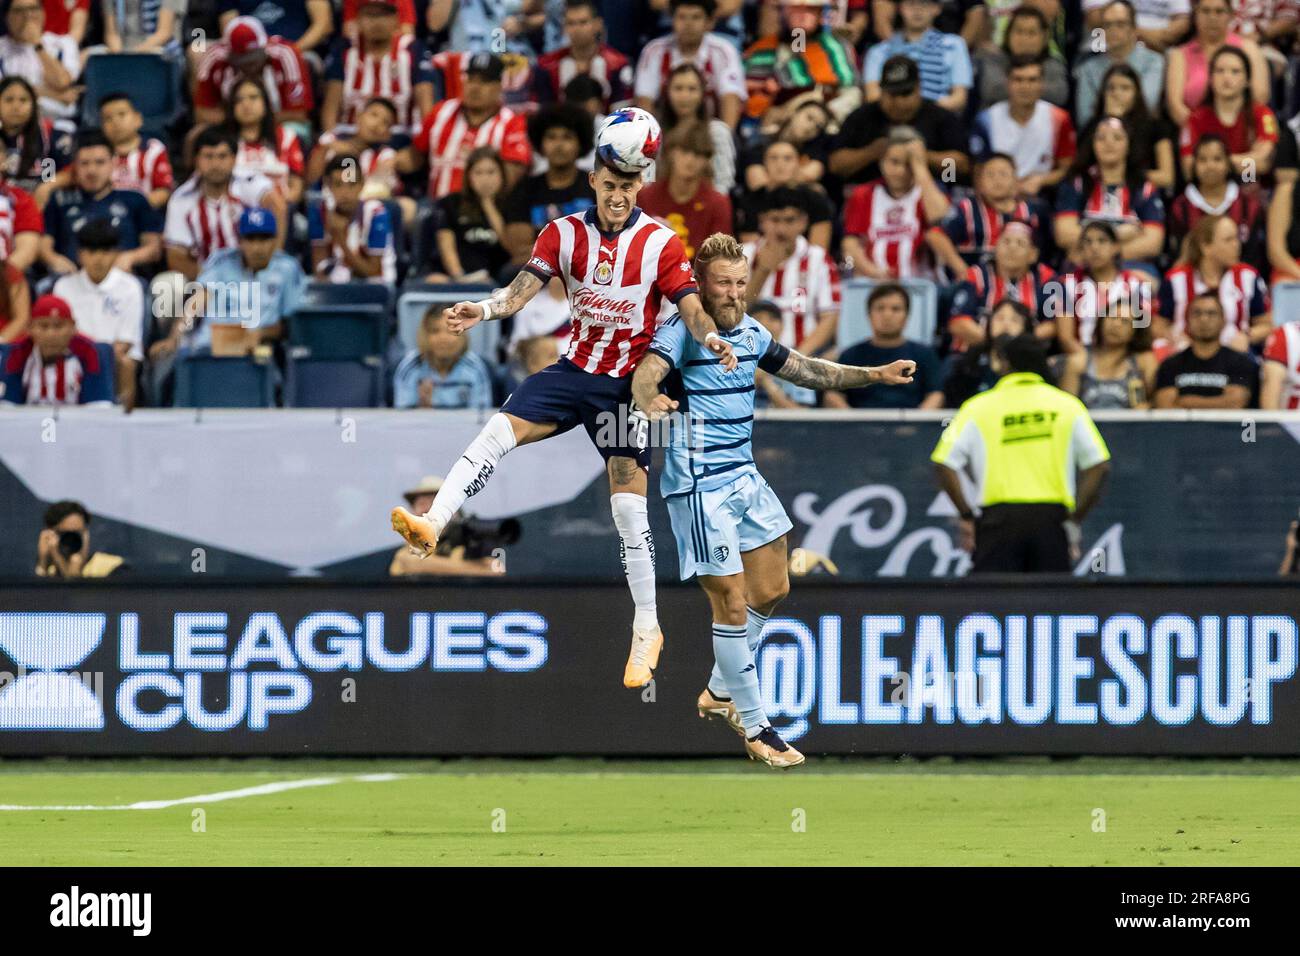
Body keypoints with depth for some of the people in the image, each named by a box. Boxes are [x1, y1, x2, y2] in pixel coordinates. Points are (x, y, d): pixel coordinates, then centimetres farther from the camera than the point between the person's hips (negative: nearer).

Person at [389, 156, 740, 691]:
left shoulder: (661, 244, -8)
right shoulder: (564, 234, -1)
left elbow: (690, 307, -13)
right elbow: (526, 286, -12)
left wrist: (710, 336, -36)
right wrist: (485, 309, -33)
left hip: (627, 384, -3)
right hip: (574, 370, 3)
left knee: (629, 507, -6)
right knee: (498, 431, -19)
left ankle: (647, 629, 4)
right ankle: (431, 524, -28)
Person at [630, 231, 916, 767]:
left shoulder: (750, 333, 9)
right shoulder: (681, 330, -15)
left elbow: (809, 372, 22)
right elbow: (646, 375, -32)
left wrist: (875, 375, 15)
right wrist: (650, 401, -56)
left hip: (744, 476, 8)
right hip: (700, 485, -8)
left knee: (771, 591, 15)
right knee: (731, 603, -7)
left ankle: (720, 692, 32)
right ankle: (755, 729, 1)